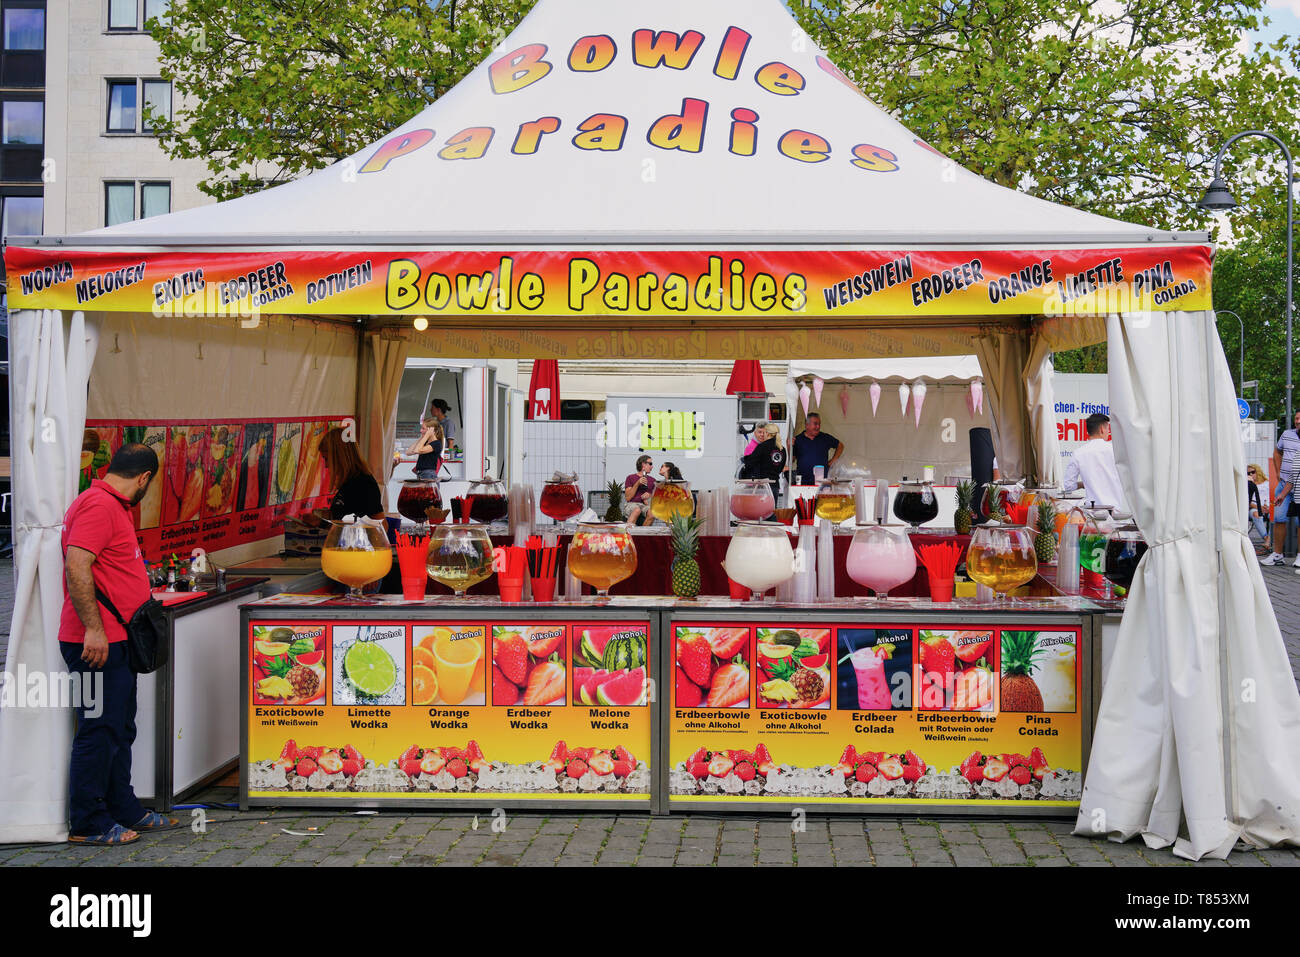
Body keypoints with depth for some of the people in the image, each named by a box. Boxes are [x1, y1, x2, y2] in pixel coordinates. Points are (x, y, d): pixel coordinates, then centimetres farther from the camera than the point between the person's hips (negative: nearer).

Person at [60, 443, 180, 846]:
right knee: (99, 730, -5)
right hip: (97, 643, -11)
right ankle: (87, 824, 3)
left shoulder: (113, 506, 18)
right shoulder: (98, 505, -15)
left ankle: (125, 811, 26)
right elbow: (76, 566, -24)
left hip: (115, 641, 11)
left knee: (120, 730, 16)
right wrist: (93, 629, -25)